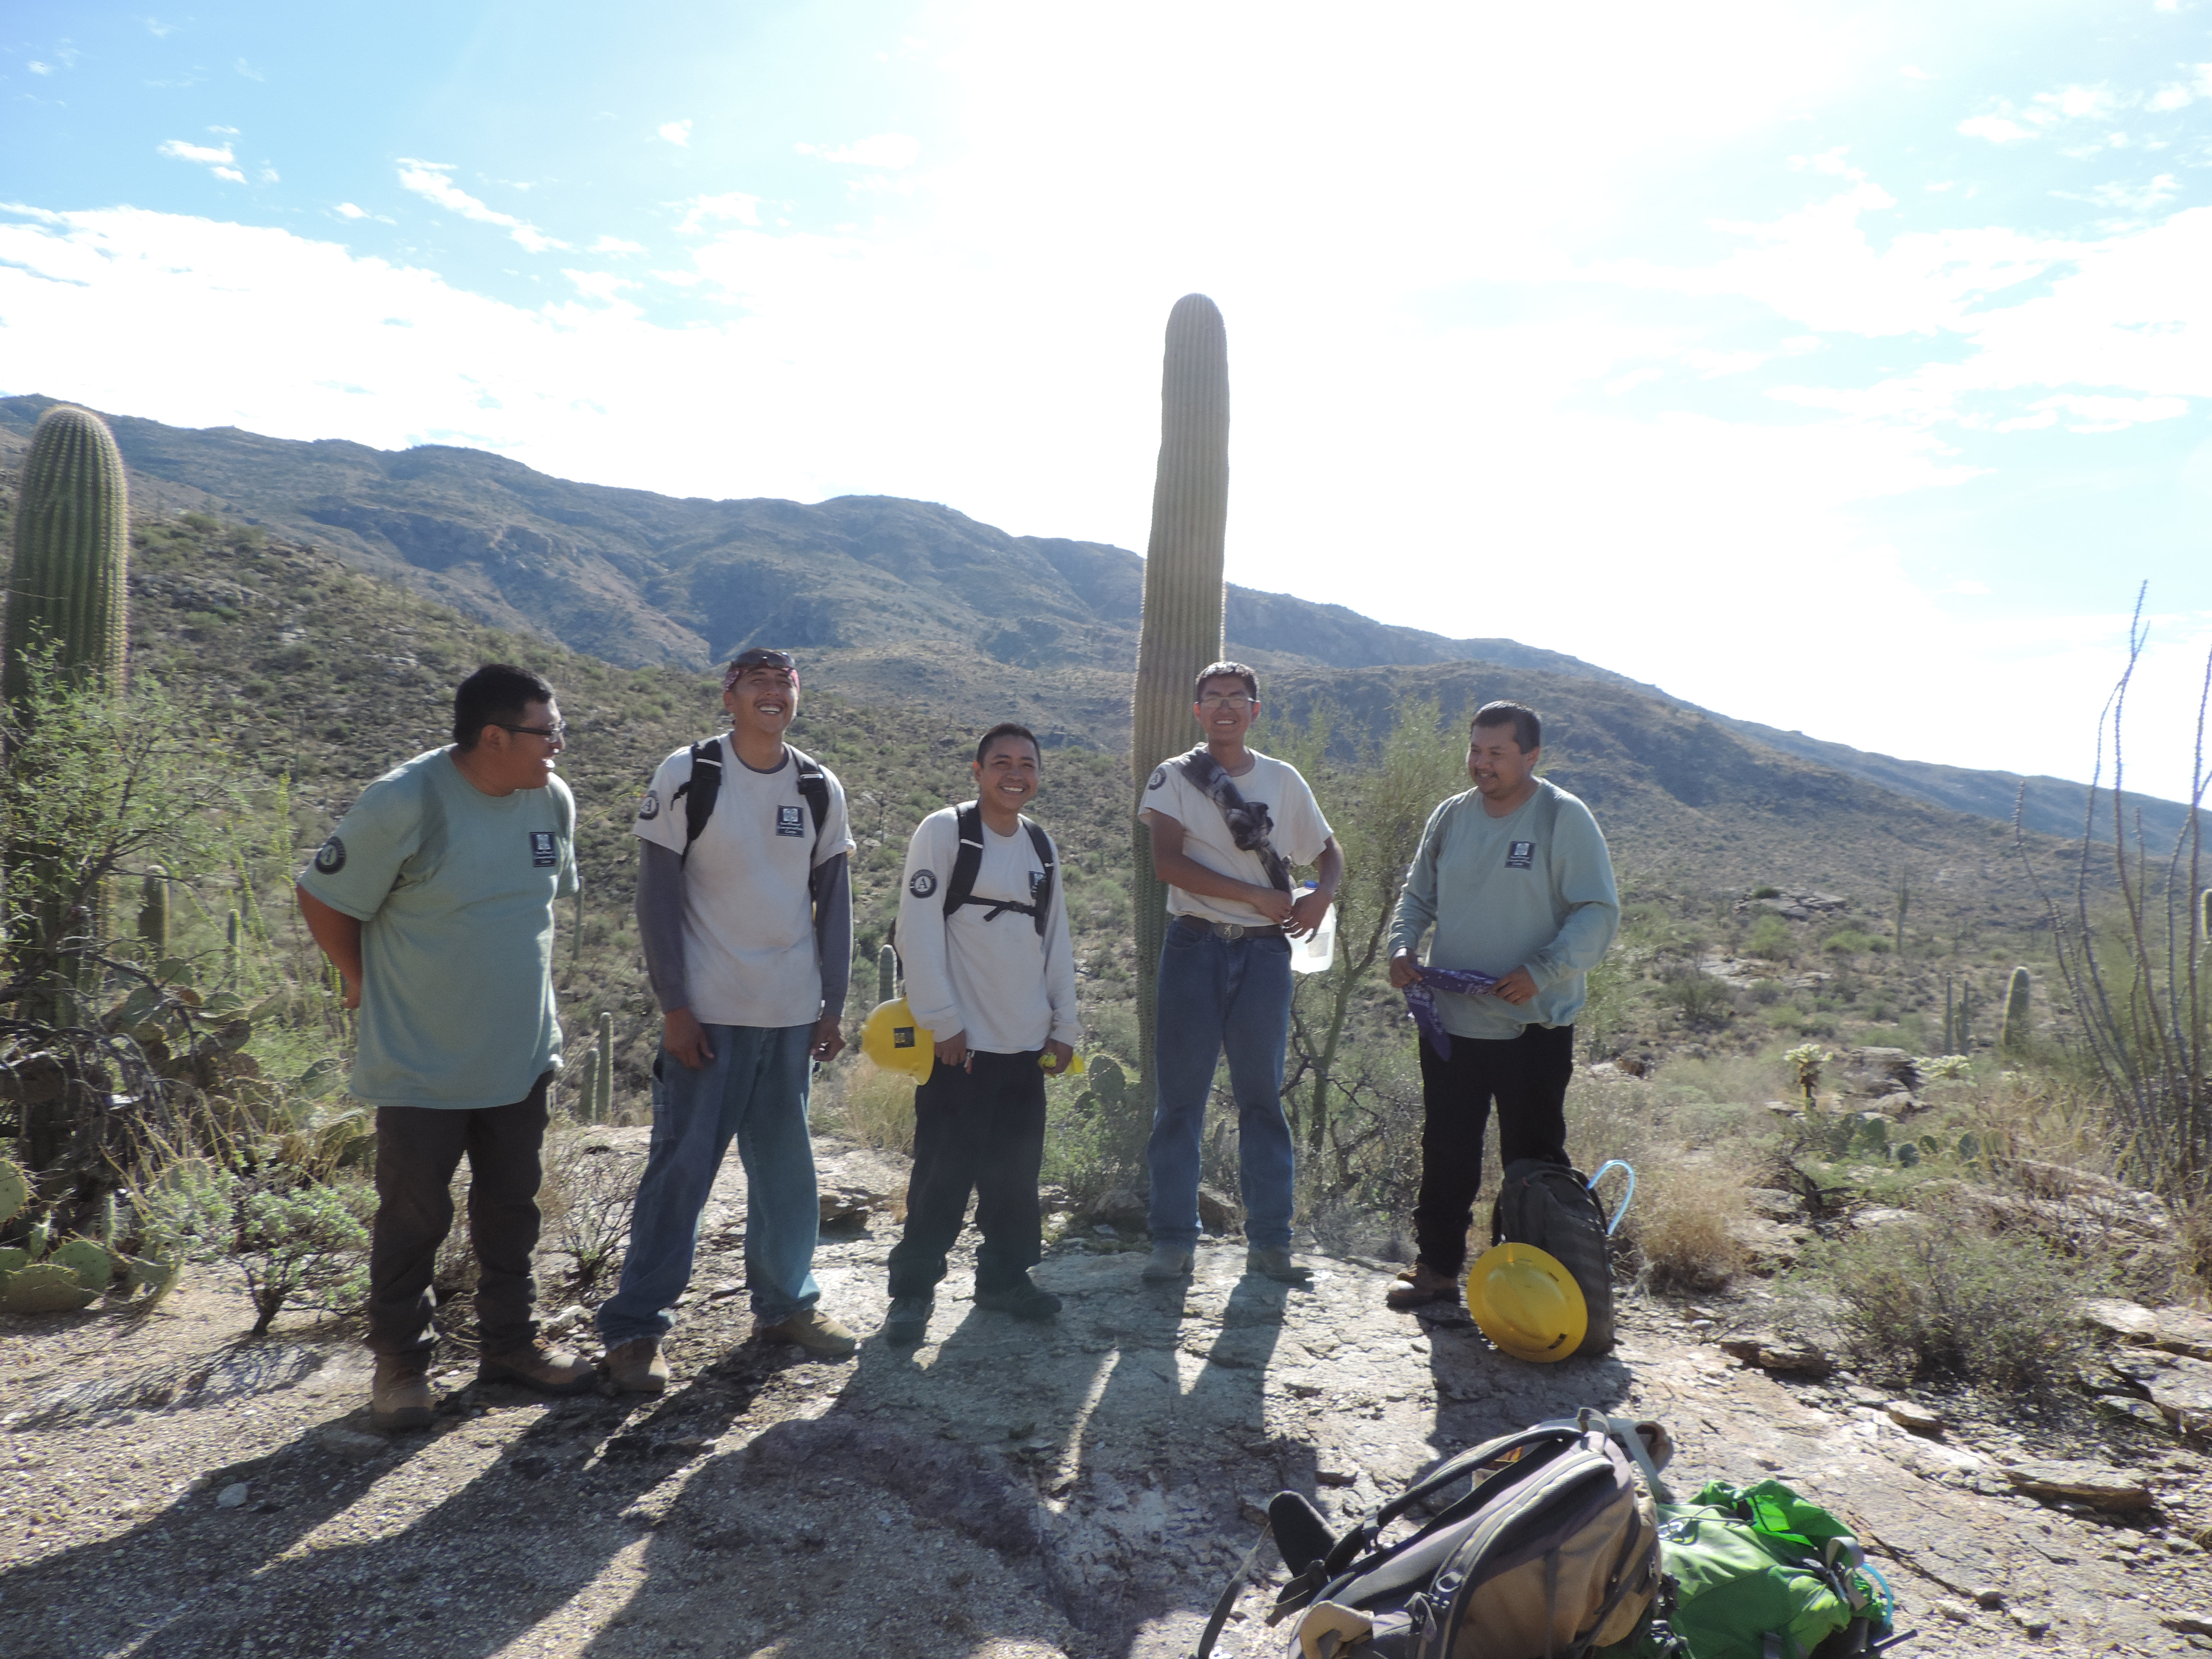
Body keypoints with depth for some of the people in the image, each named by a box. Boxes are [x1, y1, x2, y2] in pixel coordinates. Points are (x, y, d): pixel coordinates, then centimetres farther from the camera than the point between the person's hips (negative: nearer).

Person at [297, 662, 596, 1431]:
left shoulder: (553, 800, -1)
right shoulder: (404, 803, -20)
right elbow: (324, 899, -10)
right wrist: (367, 984, 0)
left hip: (522, 1056, 5)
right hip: (421, 1064, -5)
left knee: (511, 1208, 17)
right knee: (414, 1217, 8)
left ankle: (508, 1341, 33)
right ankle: (400, 1362, 27)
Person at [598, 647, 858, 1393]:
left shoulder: (821, 790, 6)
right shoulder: (686, 775, -5)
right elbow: (657, 896, -5)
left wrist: (833, 1006, 7)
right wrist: (674, 1007, -9)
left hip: (793, 1015, 4)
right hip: (707, 1013, -4)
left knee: (787, 1166, 12)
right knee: (681, 1164, -1)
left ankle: (785, 1302, 28)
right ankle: (634, 1326, 12)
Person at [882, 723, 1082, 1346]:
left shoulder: (1041, 846, 13)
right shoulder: (944, 832, -6)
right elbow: (919, 931, -11)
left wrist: (1064, 1027, 13)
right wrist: (943, 1022, -14)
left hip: (1026, 1044, 6)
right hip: (960, 1043, -6)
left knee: (1017, 1170, 11)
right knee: (944, 1171, -1)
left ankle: (1005, 1276, 27)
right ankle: (912, 1290, 13)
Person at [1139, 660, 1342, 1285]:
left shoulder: (1283, 780, 10)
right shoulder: (1173, 777, 2)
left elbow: (1329, 853, 17)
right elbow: (1168, 860, -11)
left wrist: (1321, 895, -6)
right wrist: (1258, 896, -14)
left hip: (1264, 952, 2)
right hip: (1195, 946, -2)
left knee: (1263, 1097, 7)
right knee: (1180, 1097, 1)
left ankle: (1269, 1242, 15)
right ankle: (1173, 1239, 10)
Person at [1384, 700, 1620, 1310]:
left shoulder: (1564, 818, -9)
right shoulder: (1451, 816, 7)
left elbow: (1599, 914, -11)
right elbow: (1418, 895, 17)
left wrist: (1540, 973, -22)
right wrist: (1402, 945, -2)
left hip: (1533, 1025, -4)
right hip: (1450, 1020, 5)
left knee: (1533, 1157, 6)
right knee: (1446, 1151, 12)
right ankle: (1438, 1266, 25)